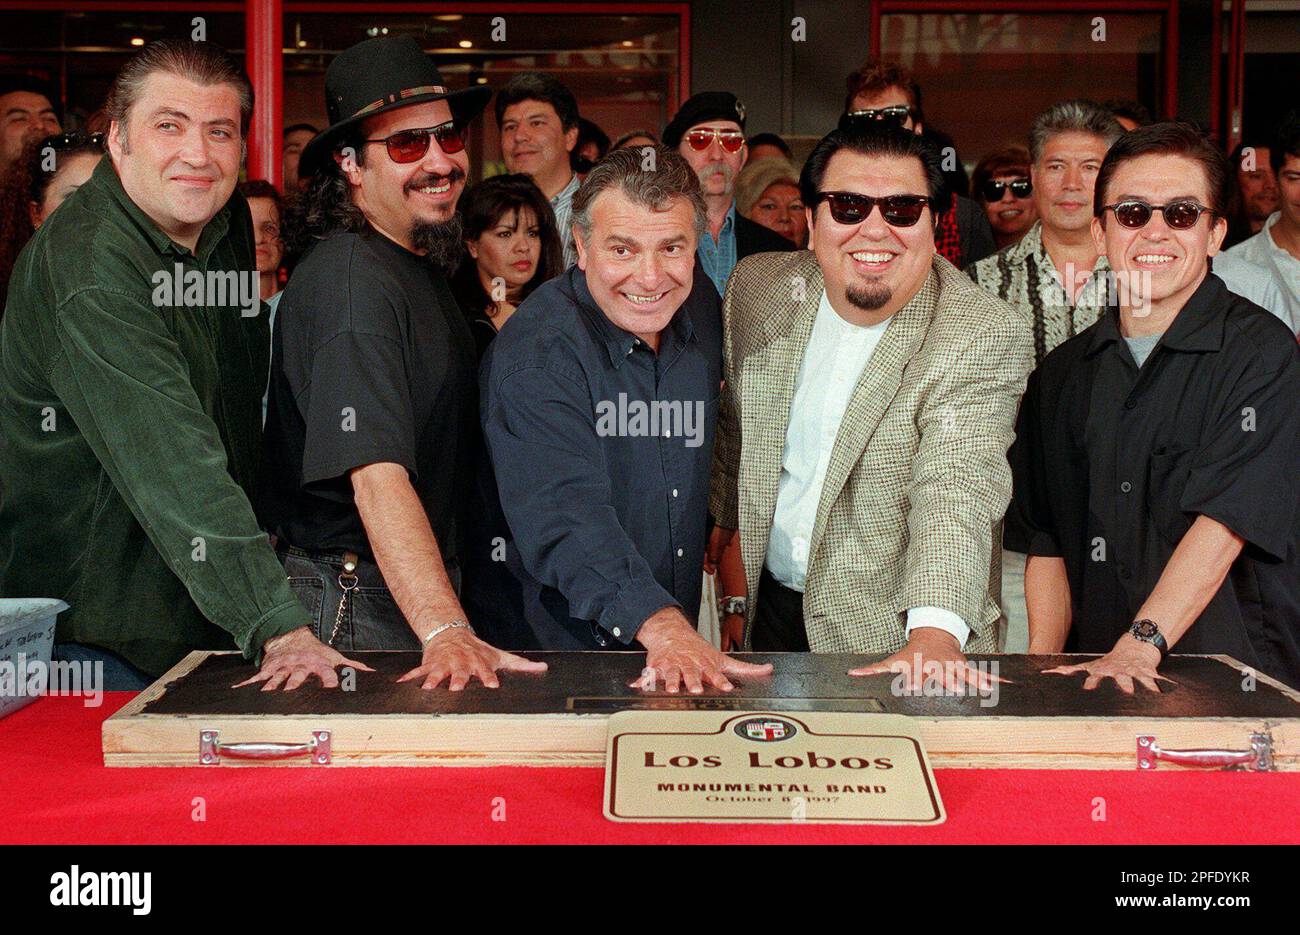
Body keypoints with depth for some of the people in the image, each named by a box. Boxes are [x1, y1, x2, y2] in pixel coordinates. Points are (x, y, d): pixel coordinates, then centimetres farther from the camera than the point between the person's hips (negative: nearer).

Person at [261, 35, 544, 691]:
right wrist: (445, 631, -41)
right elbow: (377, 475, -30)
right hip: (355, 604, -9)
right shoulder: (350, 282, -20)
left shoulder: (424, 266, 11)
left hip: (419, 594, 9)